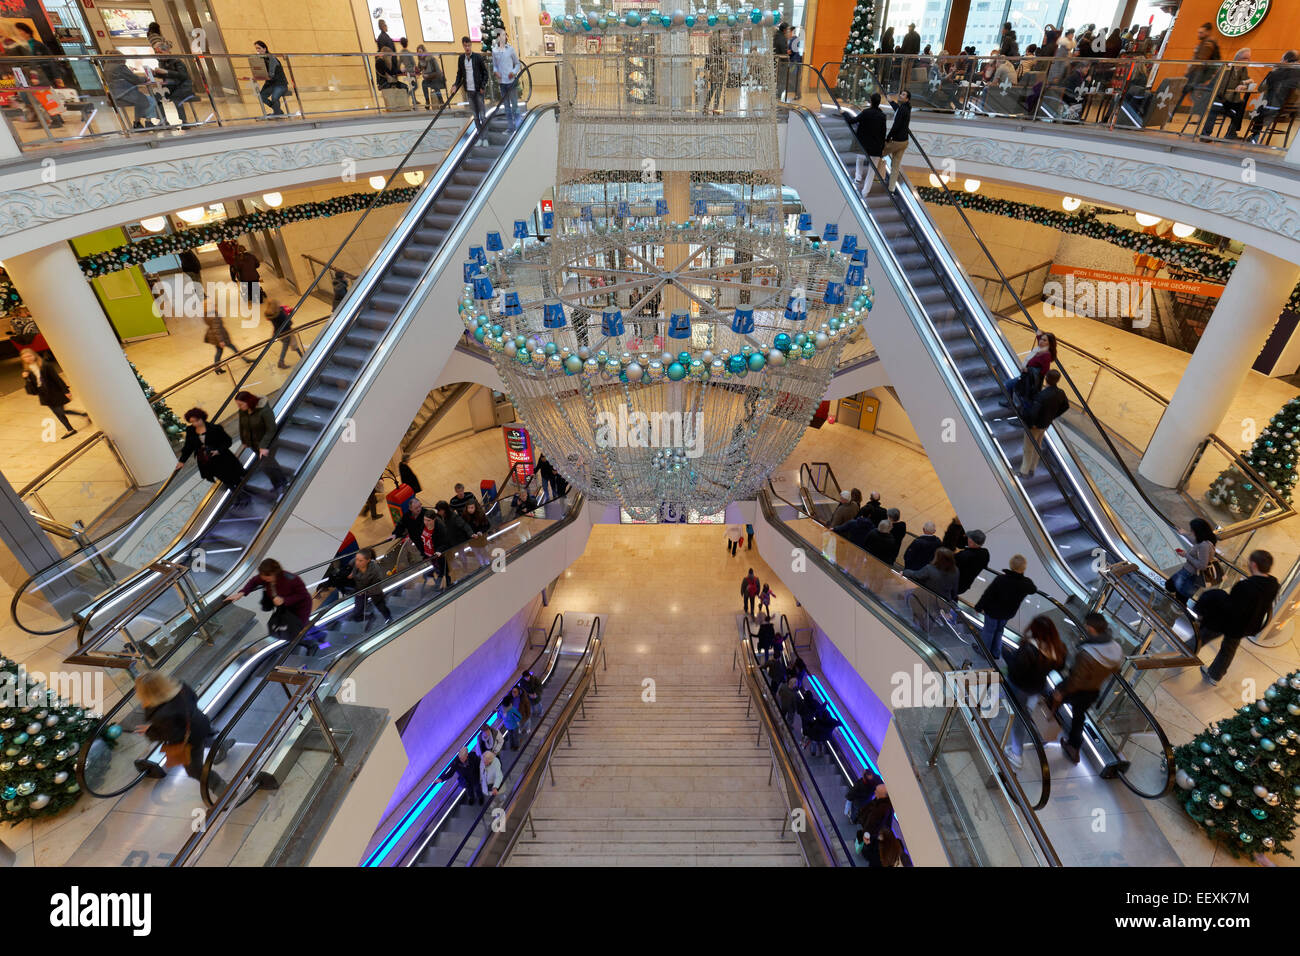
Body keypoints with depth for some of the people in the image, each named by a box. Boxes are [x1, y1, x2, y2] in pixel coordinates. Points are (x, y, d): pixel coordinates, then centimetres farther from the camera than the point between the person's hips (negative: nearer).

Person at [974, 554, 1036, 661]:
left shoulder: (1000, 579, -31)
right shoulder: (1026, 583, -20)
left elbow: (987, 594, -22)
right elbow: (1033, 590, 7)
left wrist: (979, 607, -9)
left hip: (993, 611, -4)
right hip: (1008, 613, 4)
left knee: (988, 630, 16)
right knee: (999, 630, 26)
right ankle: (995, 654, 38)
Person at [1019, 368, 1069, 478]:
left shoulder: (1042, 395, -36)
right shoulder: (1060, 393, -12)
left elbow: (1032, 414, -39)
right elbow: (1066, 406, 7)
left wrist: (1030, 424, -19)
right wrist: (1053, 417, 13)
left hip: (1035, 426, -7)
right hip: (1046, 424, 7)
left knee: (1028, 448, 12)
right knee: (1037, 446, 24)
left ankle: (1024, 471, 28)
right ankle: (1032, 469, 41)